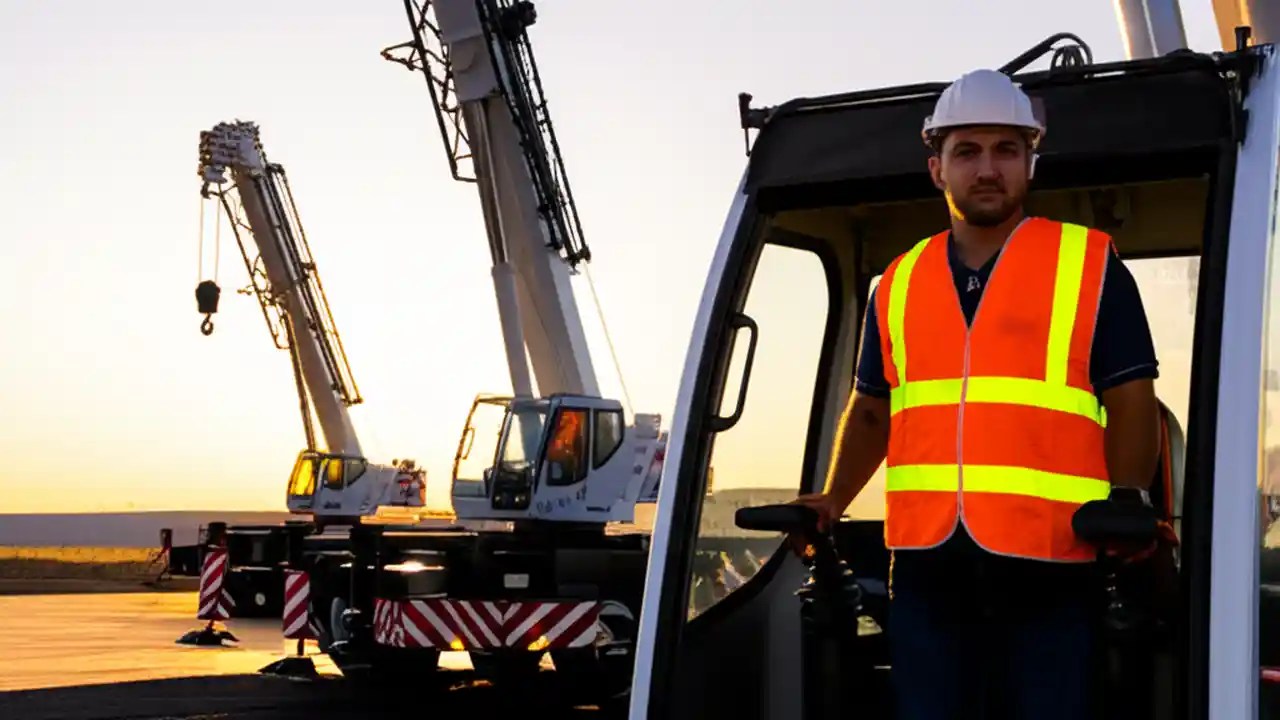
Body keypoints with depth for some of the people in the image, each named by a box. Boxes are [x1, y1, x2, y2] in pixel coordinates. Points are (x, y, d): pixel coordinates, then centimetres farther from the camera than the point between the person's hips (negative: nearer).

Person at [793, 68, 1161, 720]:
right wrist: (833, 500, 8)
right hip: (927, 566, 3)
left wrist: (1124, 506, -13)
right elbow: (871, 409, 22)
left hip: (1049, 567, -3)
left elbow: (1131, 403, 2)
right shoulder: (900, 282, 15)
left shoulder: (1089, 264, 5)